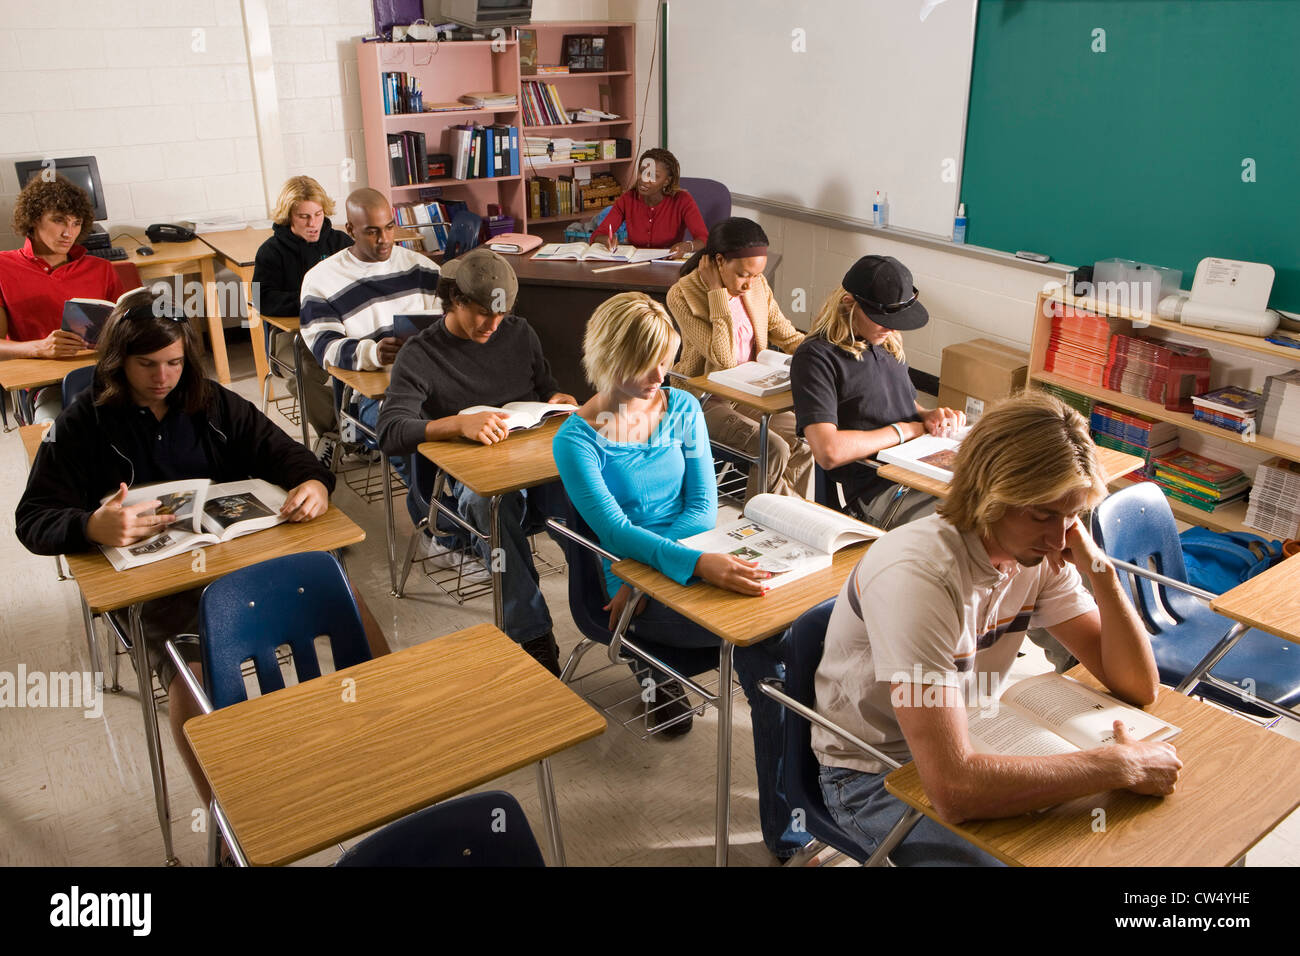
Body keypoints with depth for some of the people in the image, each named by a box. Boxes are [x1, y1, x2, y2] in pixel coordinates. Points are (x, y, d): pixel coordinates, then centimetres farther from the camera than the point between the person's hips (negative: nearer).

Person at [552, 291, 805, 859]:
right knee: (761, 637, -30)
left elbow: (703, 507, 6)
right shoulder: (576, 440, -5)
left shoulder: (682, 408, 9)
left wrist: (648, 559, -11)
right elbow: (616, 533, -17)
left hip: (699, 559, 4)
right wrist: (697, 563, -33)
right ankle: (786, 829, -17)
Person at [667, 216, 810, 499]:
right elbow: (724, 357, -25)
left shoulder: (758, 286, 3)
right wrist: (718, 292, -22)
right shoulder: (683, 295, -16)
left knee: (805, 443, -17)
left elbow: (787, 337, 11)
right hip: (706, 401, -6)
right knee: (774, 449, -26)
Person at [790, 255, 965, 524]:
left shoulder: (888, 342, 17)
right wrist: (903, 431, -7)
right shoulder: (816, 356, -8)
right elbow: (828, 452, -20)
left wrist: (928, 416, 5)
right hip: (877, 489, -8)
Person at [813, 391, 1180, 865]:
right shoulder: (915, 576, -34)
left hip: (964, 743, 7)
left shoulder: (1040, 553, -9)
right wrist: (1119, 766, -30)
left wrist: (1100, 570, -20)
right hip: (874, 777, -7)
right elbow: (953, 789, -38)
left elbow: (1138, 687, -5)